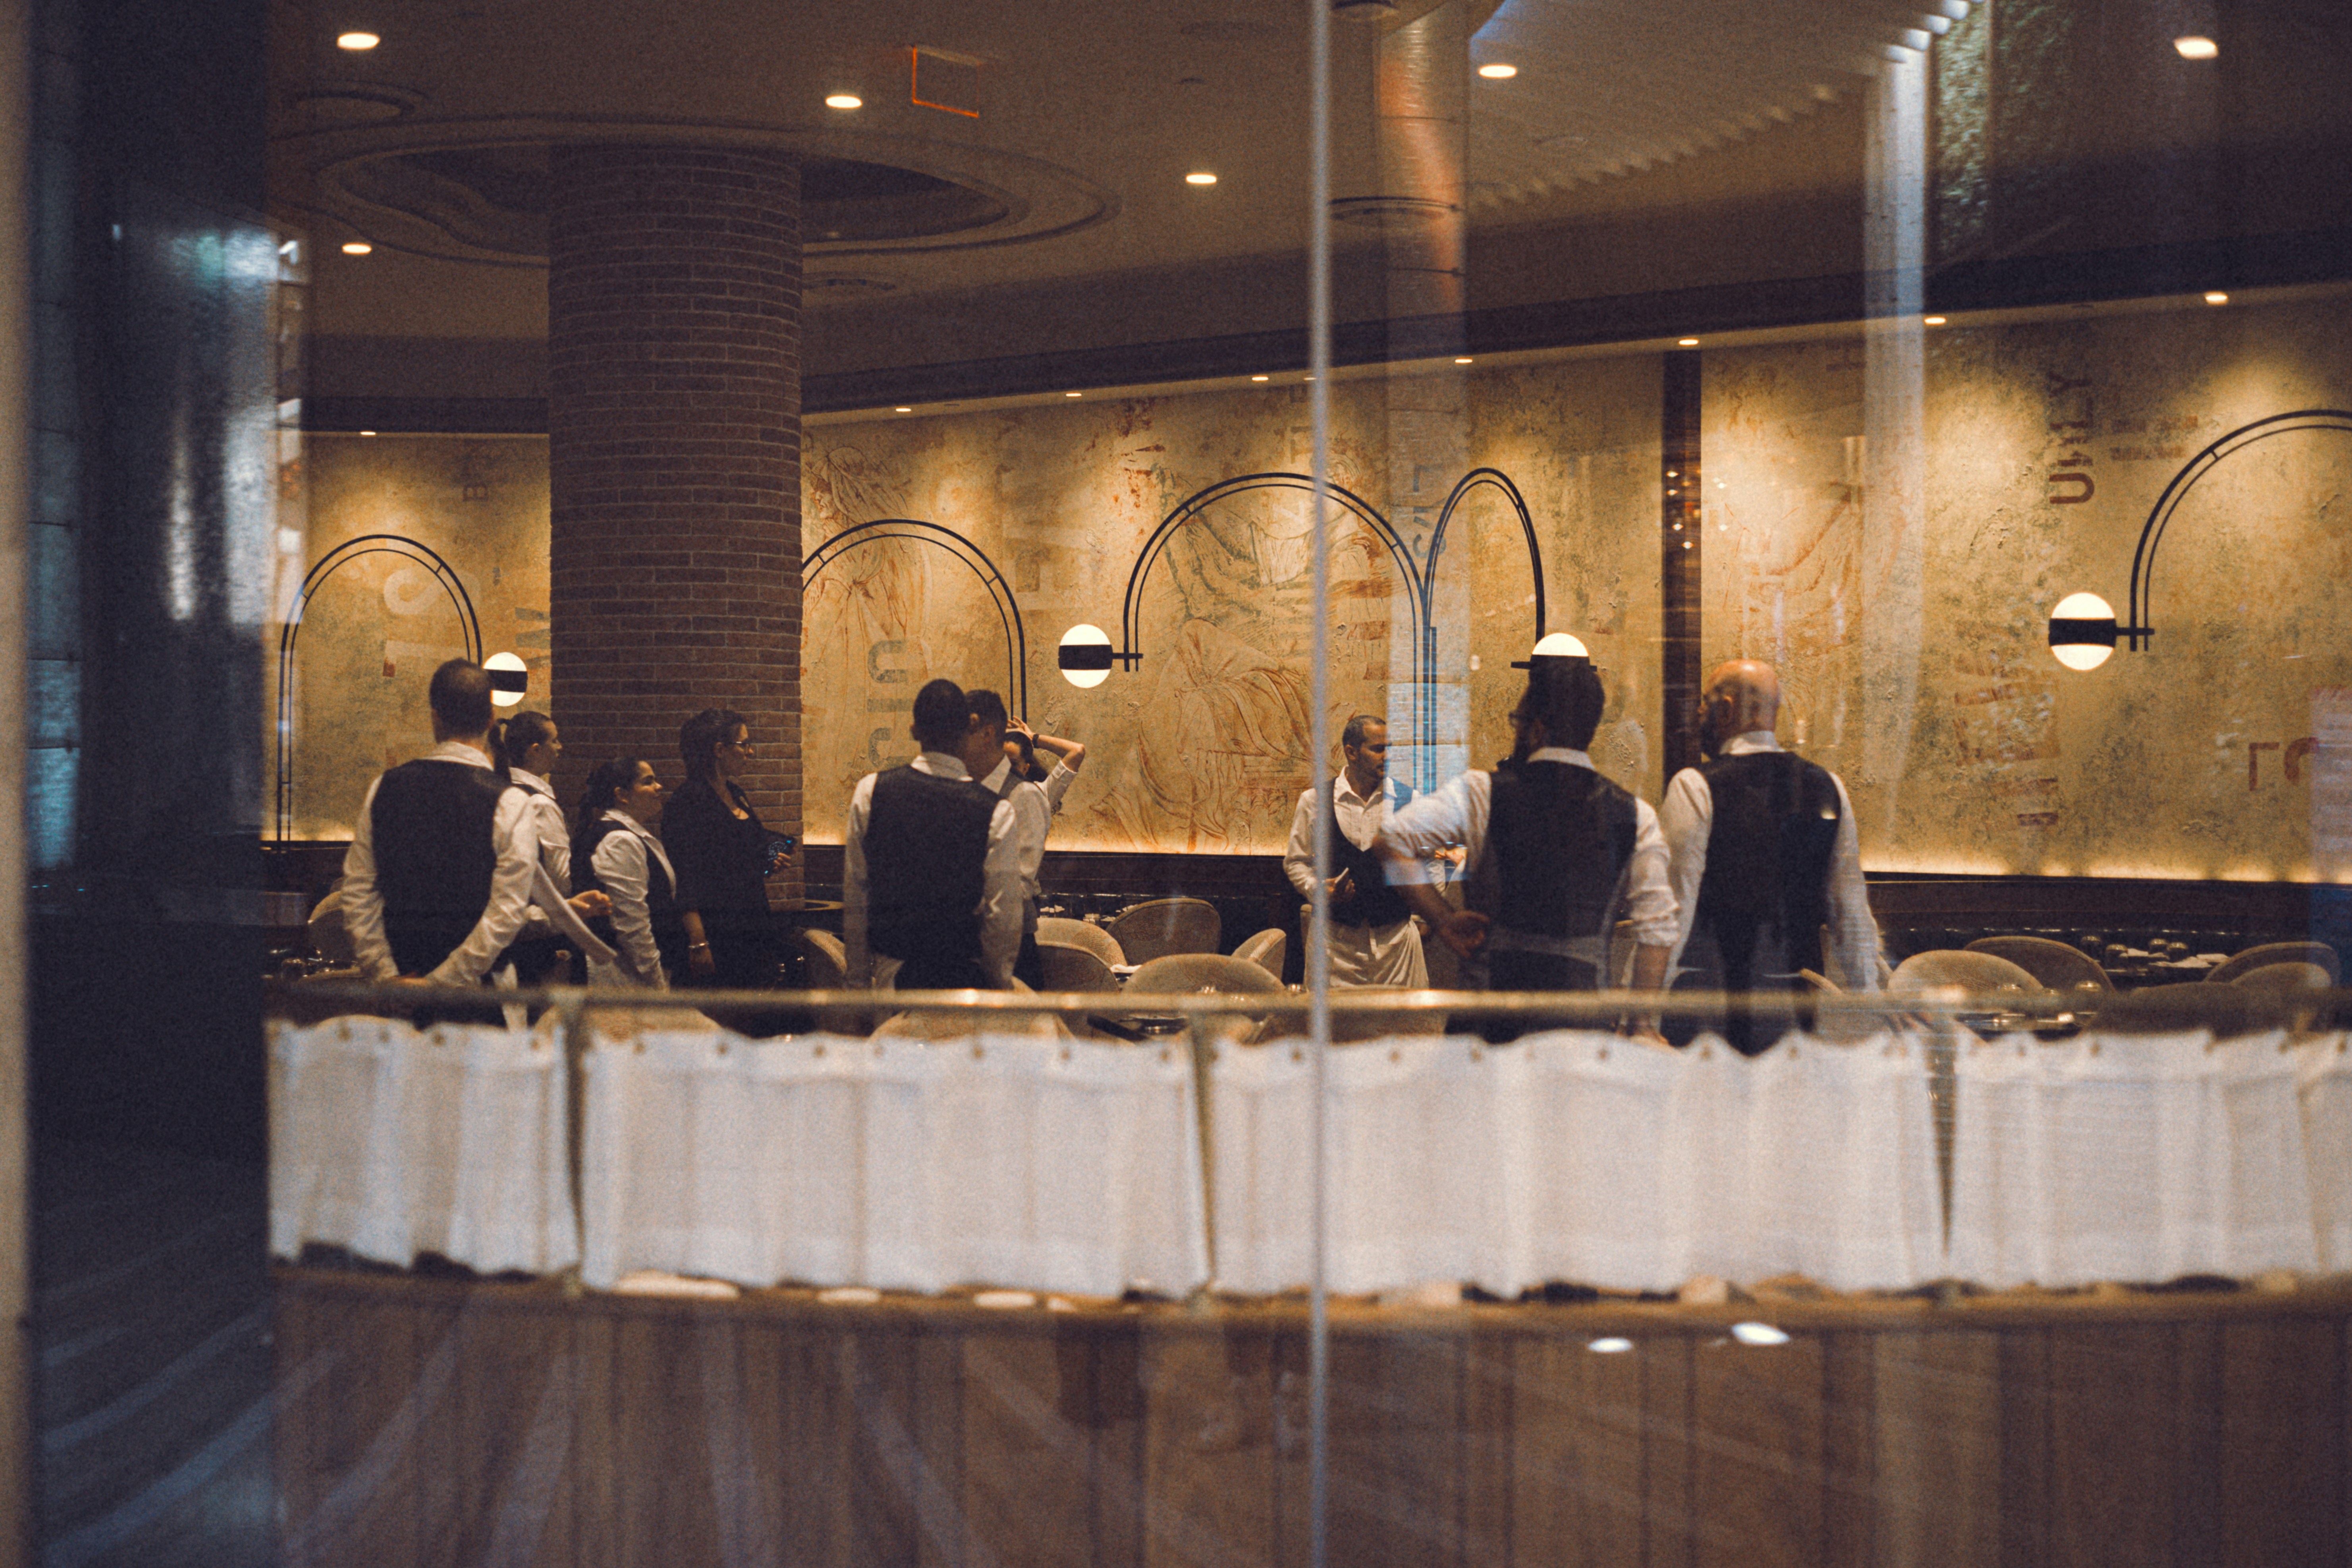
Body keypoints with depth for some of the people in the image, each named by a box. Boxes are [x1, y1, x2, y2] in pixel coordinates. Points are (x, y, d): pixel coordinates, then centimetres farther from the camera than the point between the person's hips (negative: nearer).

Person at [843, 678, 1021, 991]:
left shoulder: (870, 793, -2)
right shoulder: (995, 813, -10)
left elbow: (854, 896, 3)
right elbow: (1003, 918, -9)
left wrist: (858, 977, 11)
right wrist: (1001, 988, 4)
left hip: (890, 974, 3)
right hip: (963, 975, -3)